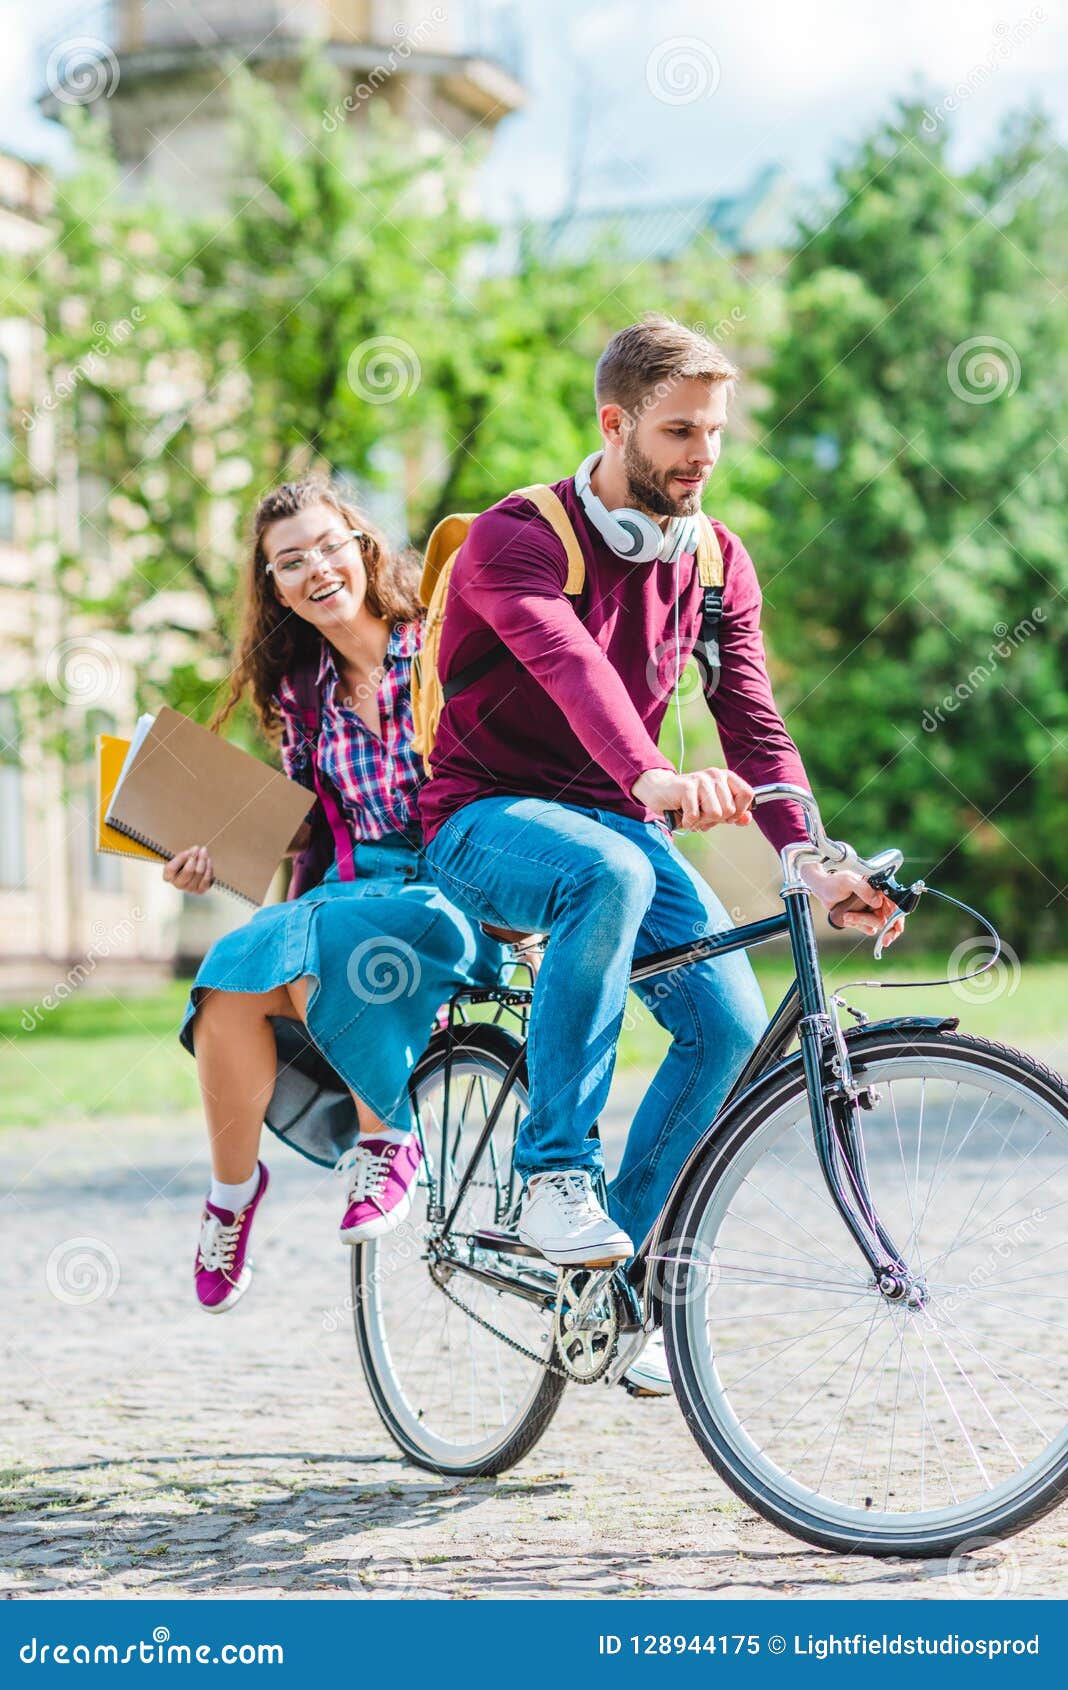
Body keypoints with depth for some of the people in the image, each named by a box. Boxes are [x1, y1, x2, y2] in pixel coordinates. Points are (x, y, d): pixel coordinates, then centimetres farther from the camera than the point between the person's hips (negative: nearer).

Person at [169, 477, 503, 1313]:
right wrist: (216, 862, 2)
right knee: (228, 985, -25)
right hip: (350, 890, 5)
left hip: (453, 896, -4)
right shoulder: (302, 689, 13)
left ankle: (386, 1139, -15)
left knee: (323, 945, -36)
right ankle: (233, 1185, -4)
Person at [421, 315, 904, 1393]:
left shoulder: (717, 564, 3)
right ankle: (553, 1174, -29)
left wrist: (814, 864, -22)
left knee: (731, 1026, -13)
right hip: (486, 819, -6)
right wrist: (651, 777, -56)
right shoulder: (516, 537, -17)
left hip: (613, 819, 6)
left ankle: (616, 1276, 4)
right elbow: (571, 664, -37)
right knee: (611, 875, -39)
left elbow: (754, 727, -6)